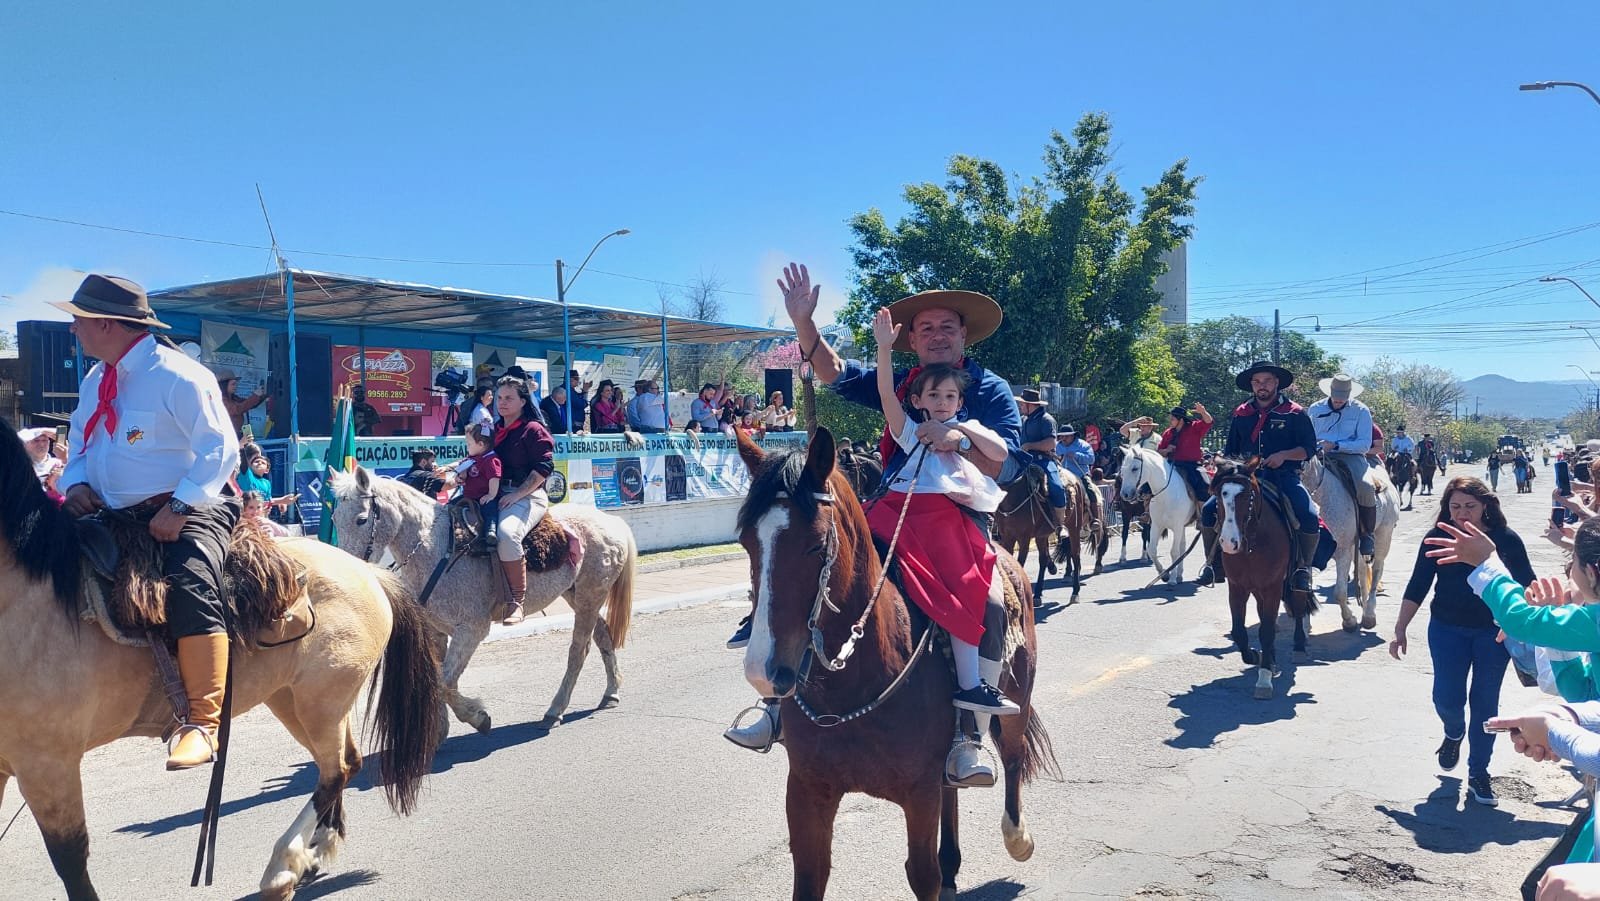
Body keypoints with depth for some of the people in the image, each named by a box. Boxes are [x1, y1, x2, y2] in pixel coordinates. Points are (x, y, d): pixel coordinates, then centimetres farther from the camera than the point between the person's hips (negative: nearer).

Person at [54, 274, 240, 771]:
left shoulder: (179, 376, -12)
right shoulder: (94, 381, 14)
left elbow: (221, 450, -17)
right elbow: (80, 447, 26)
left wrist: (178, 509, -25)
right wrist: (77, 483, 2)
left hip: (188, 511, -9)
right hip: (114, 517, 9)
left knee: (190, 584, -33)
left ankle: (202, 723, -34)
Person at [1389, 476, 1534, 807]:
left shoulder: (1506, 540, -9)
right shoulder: (1437, 538, -7)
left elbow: (1528, 587, -1)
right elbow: (1417, 587, -2)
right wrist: (1400, 630, -3)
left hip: (1495, 632, 0)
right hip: (1447, 630, 0)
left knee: (1485, 703, 5)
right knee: (1447, 698, -3)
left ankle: (1478, 773, 22)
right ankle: (1454, 733, 34)